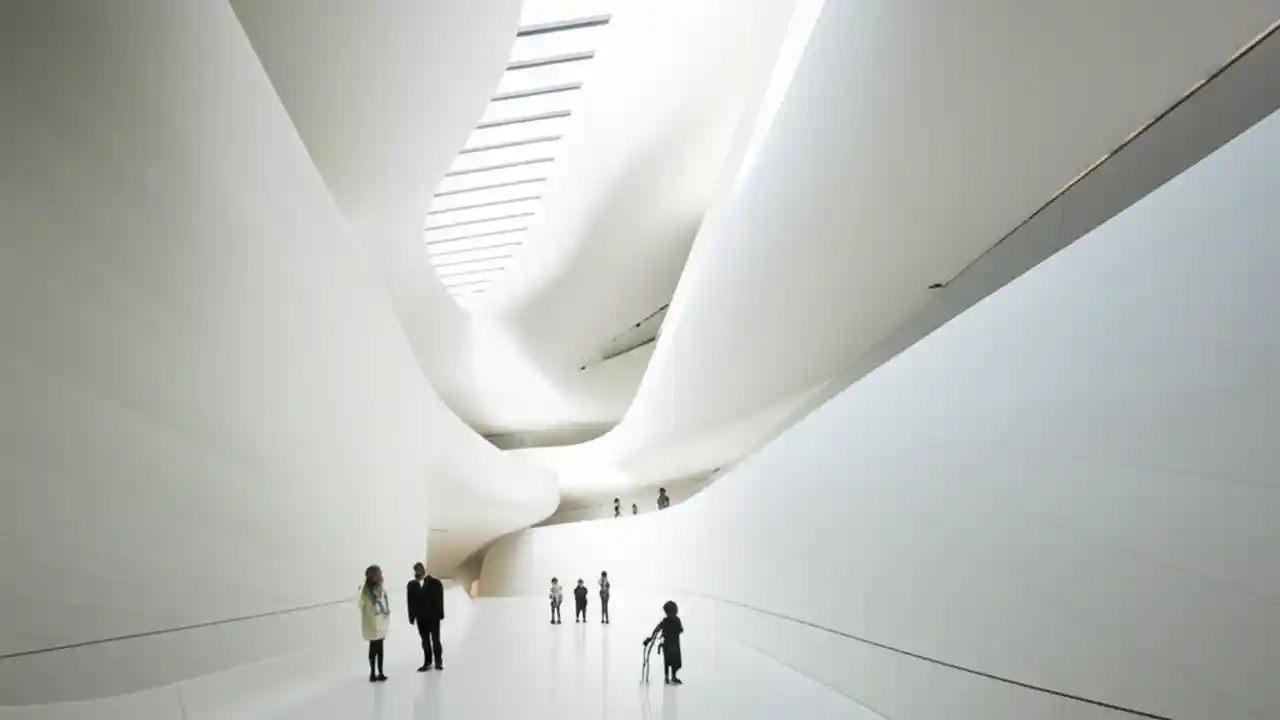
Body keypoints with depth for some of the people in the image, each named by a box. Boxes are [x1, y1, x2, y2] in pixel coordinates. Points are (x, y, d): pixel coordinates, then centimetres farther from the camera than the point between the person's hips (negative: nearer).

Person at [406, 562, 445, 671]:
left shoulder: (435, 583, -6)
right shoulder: (412, 585, 2)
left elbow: (439, 600, -6)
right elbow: (411, 602, 3)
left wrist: (440, 614, -10)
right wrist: (412, 616, 1)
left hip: (433, 616, -3)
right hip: (420, 617, 3)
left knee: (435, 640, 2)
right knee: (425, 640, 9)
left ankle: (438, 662, 13)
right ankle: (427, 662, 15)